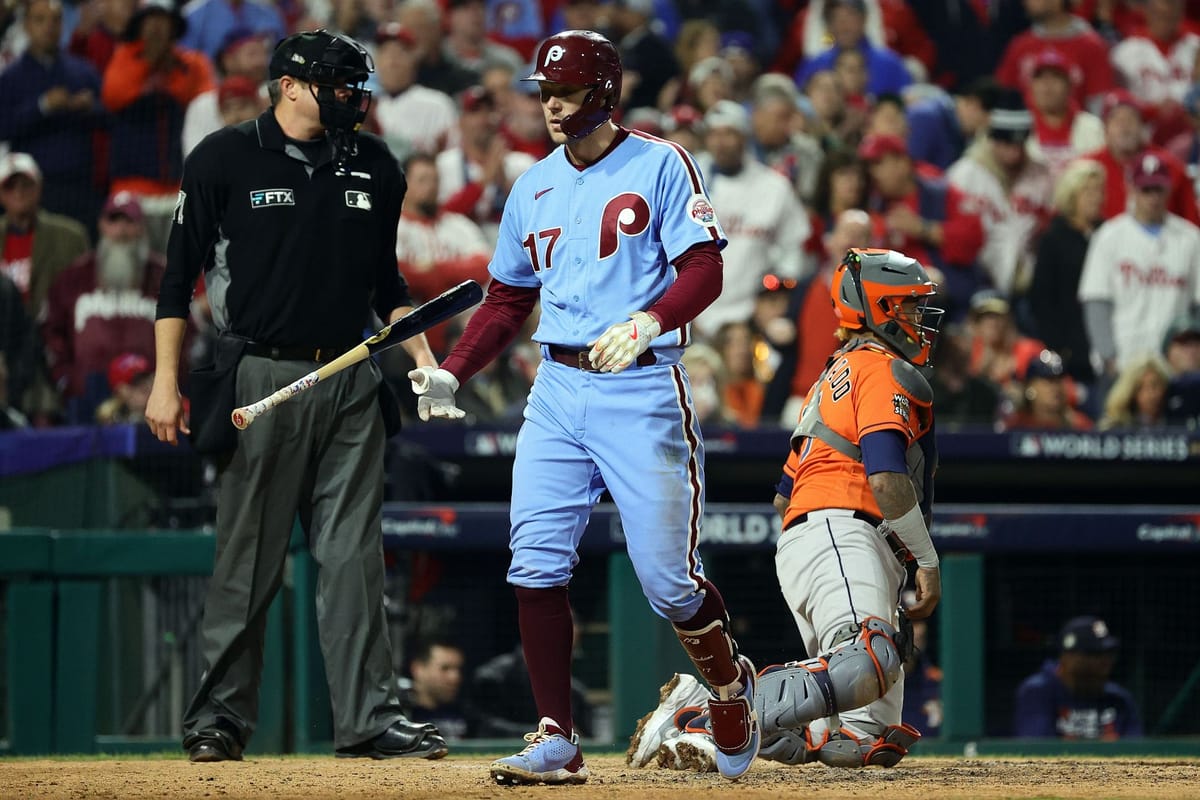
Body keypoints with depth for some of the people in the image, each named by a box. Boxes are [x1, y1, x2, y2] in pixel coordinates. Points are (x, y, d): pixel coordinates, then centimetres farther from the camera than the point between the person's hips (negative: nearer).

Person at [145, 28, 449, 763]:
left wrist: (421, 357, 9)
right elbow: (180, 274, 0)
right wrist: (166, 383, -5)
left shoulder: (375, 166, 11)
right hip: (261, 376, -4)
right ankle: (219, 716, 8)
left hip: (350, 381, 4)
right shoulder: (225, 159, -2)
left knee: (354, 557, 1)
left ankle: (370, 718, 1)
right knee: (250, 559, -1)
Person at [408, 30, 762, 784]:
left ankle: (730, 683, 25)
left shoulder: (660, 165, -3)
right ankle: (558, 740, -5)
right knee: (536, 565, -8)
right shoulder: (534, 187, 14)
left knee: (668, 579, -4)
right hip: (558, 389, 5)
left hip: (643, 388, -5)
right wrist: (449, 374, 5)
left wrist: (646, 323, -30)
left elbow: (704, 271, -11)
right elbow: (508, 300, 19)